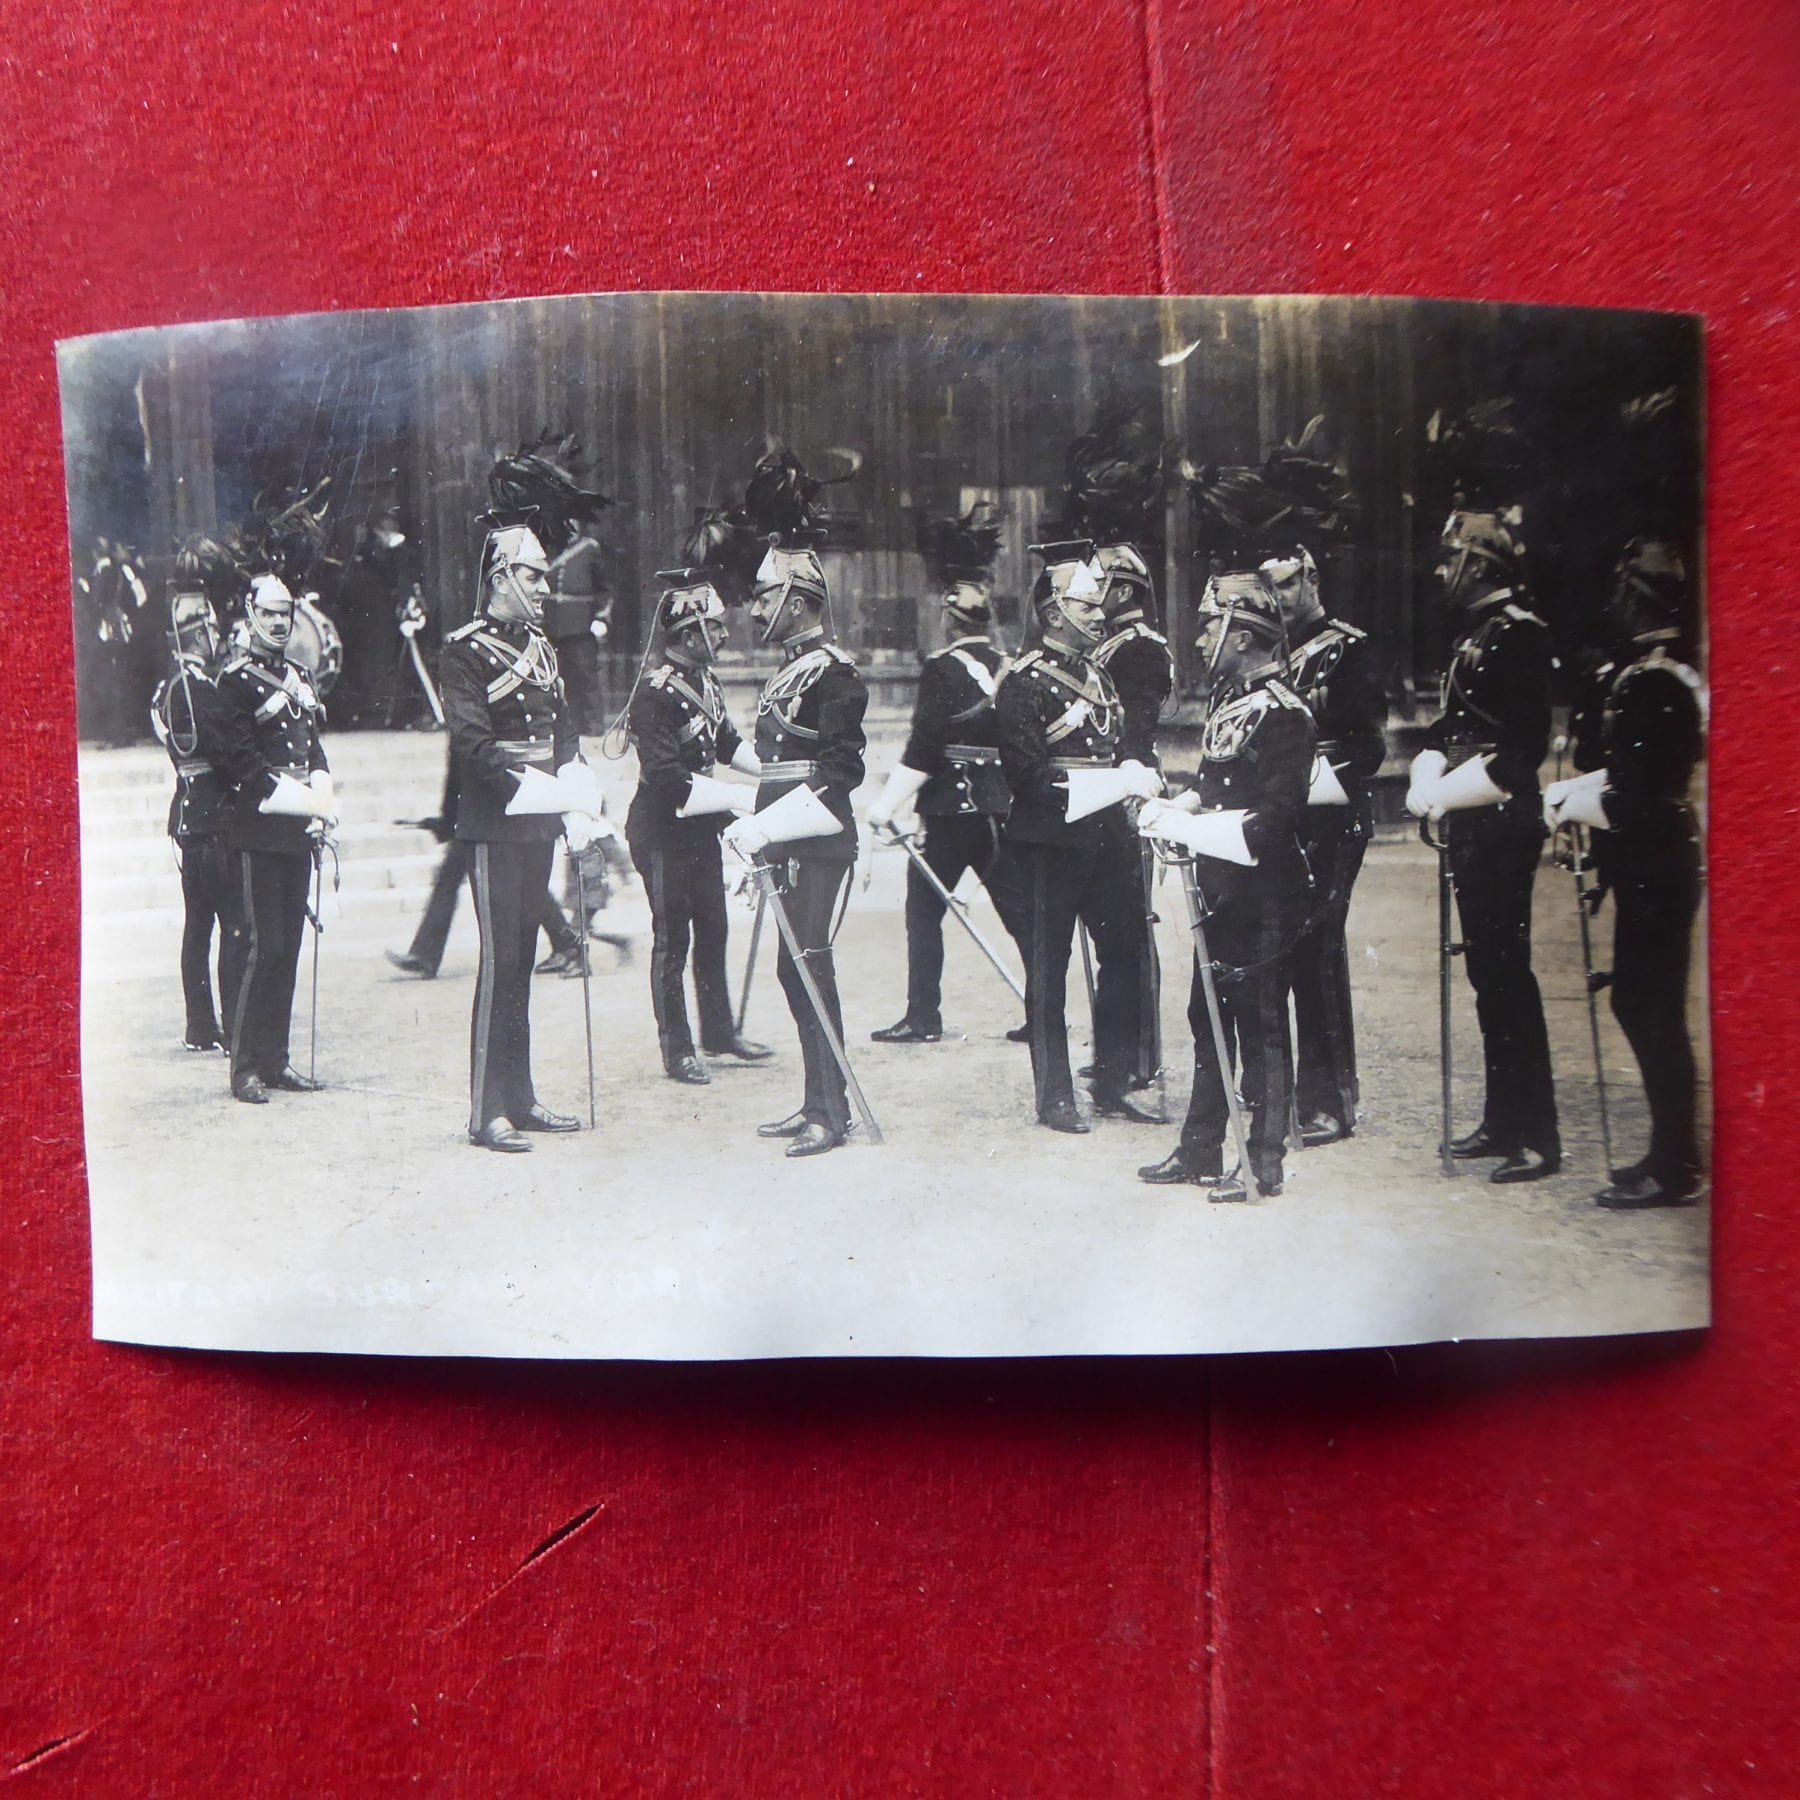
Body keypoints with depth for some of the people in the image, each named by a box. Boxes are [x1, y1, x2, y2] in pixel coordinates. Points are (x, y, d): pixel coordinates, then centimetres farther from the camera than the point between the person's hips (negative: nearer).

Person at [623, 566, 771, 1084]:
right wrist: (742, 798, -29)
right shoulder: (655, 693, -21)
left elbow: (724, 741, 20)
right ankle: (677, 1050, 13)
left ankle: (718, 1032, 31)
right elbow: (667, 779, -28)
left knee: (712, 930, 17)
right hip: (663, 832, -9)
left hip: (700, 826, 9)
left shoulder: (705, 680, 6)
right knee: (672, 940, 1)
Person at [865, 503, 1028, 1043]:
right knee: (1019, 910, 9)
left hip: (950, 810, -5)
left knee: (924, 910, 6)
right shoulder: (1009, 669, 6)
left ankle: (923, 1017, 10)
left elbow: (922, 749, -16)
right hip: (999, 809, 6)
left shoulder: (941, 669, -11)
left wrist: (885, 805, -11)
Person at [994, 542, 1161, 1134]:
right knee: (1048, 971, 3)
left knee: (1124, 957, 8)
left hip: (1106, 840, 8)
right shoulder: (1025, 682, -9)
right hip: (1051, 844, -8)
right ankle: (1054, 1100, 14)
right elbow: (1027, 776, -17)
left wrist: (1137, 781, 6)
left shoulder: (1098, 676, 16)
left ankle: (1112, 1090, 21)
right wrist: (1114, 783, -19)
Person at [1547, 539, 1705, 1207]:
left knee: (1652, 1009, -1)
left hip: (1653, 869, -10)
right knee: (1640, 1001, 16)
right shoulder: (1666, 674, 12)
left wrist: (1571, 802, -7)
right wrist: (1574, 791, -1)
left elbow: (1633, 799, -22)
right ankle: (1671, 1152, 28)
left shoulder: (1645, 683, -19)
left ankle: (1673, 1167, 10)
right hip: (1653, 865, 10)